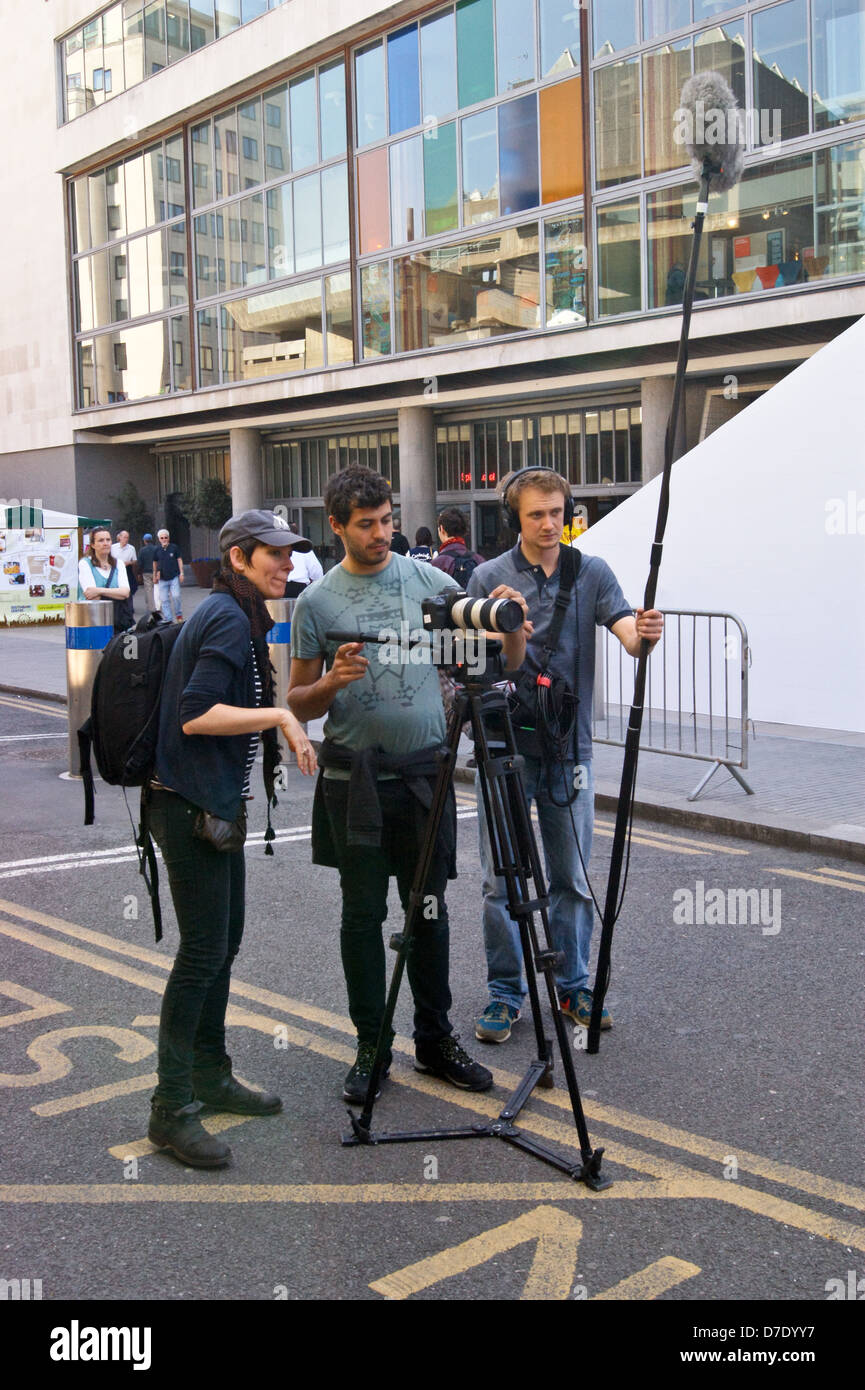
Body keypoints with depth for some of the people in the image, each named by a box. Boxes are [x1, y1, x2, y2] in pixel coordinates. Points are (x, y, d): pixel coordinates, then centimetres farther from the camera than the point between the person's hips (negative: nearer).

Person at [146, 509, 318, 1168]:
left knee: (225, 941, 16)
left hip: (216, 804, 10)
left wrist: (284, 722, 13)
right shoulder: (228, 619, -16)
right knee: (203, 952, -7)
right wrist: (279, 716, -20)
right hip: (192, 809, -10)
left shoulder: (236, 616, 16)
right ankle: (172, 1109, 3)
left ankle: (211, 1076, 29)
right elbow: (195, 715, -24)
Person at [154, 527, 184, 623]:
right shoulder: (157, 550, 4)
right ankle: (168, 619, 10)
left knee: (176, 596, -13)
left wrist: (181, 573, 0)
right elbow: (155, 563, 15)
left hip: (174, 577, -2)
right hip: (162, 579, 2)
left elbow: (179, 560, 5)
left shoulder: (174, 548, -1)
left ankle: (179, 615, 8)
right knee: (164, 600, 2)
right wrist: (154, 576, 18)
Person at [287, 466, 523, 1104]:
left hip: (424, 769, 1)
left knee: (429, 912, 9)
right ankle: (371, 1048, 20)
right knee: (363, 915, 7)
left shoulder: (429, 580, 4)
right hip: (354, 777, -1)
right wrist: (332, 680, -17)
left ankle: (436, 1040, 23)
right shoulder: (317, 601, 1)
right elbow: (299, 703, 4)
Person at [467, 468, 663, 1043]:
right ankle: (505, 994, 17)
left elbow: (627, 634, -10)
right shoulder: (489, 578, 0)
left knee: (573, 878, 10)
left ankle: (572, 985, 26)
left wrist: (644, 634, -33)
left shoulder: (592, 573, 3)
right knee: (502, 879, 3)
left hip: (570, 747, 2)